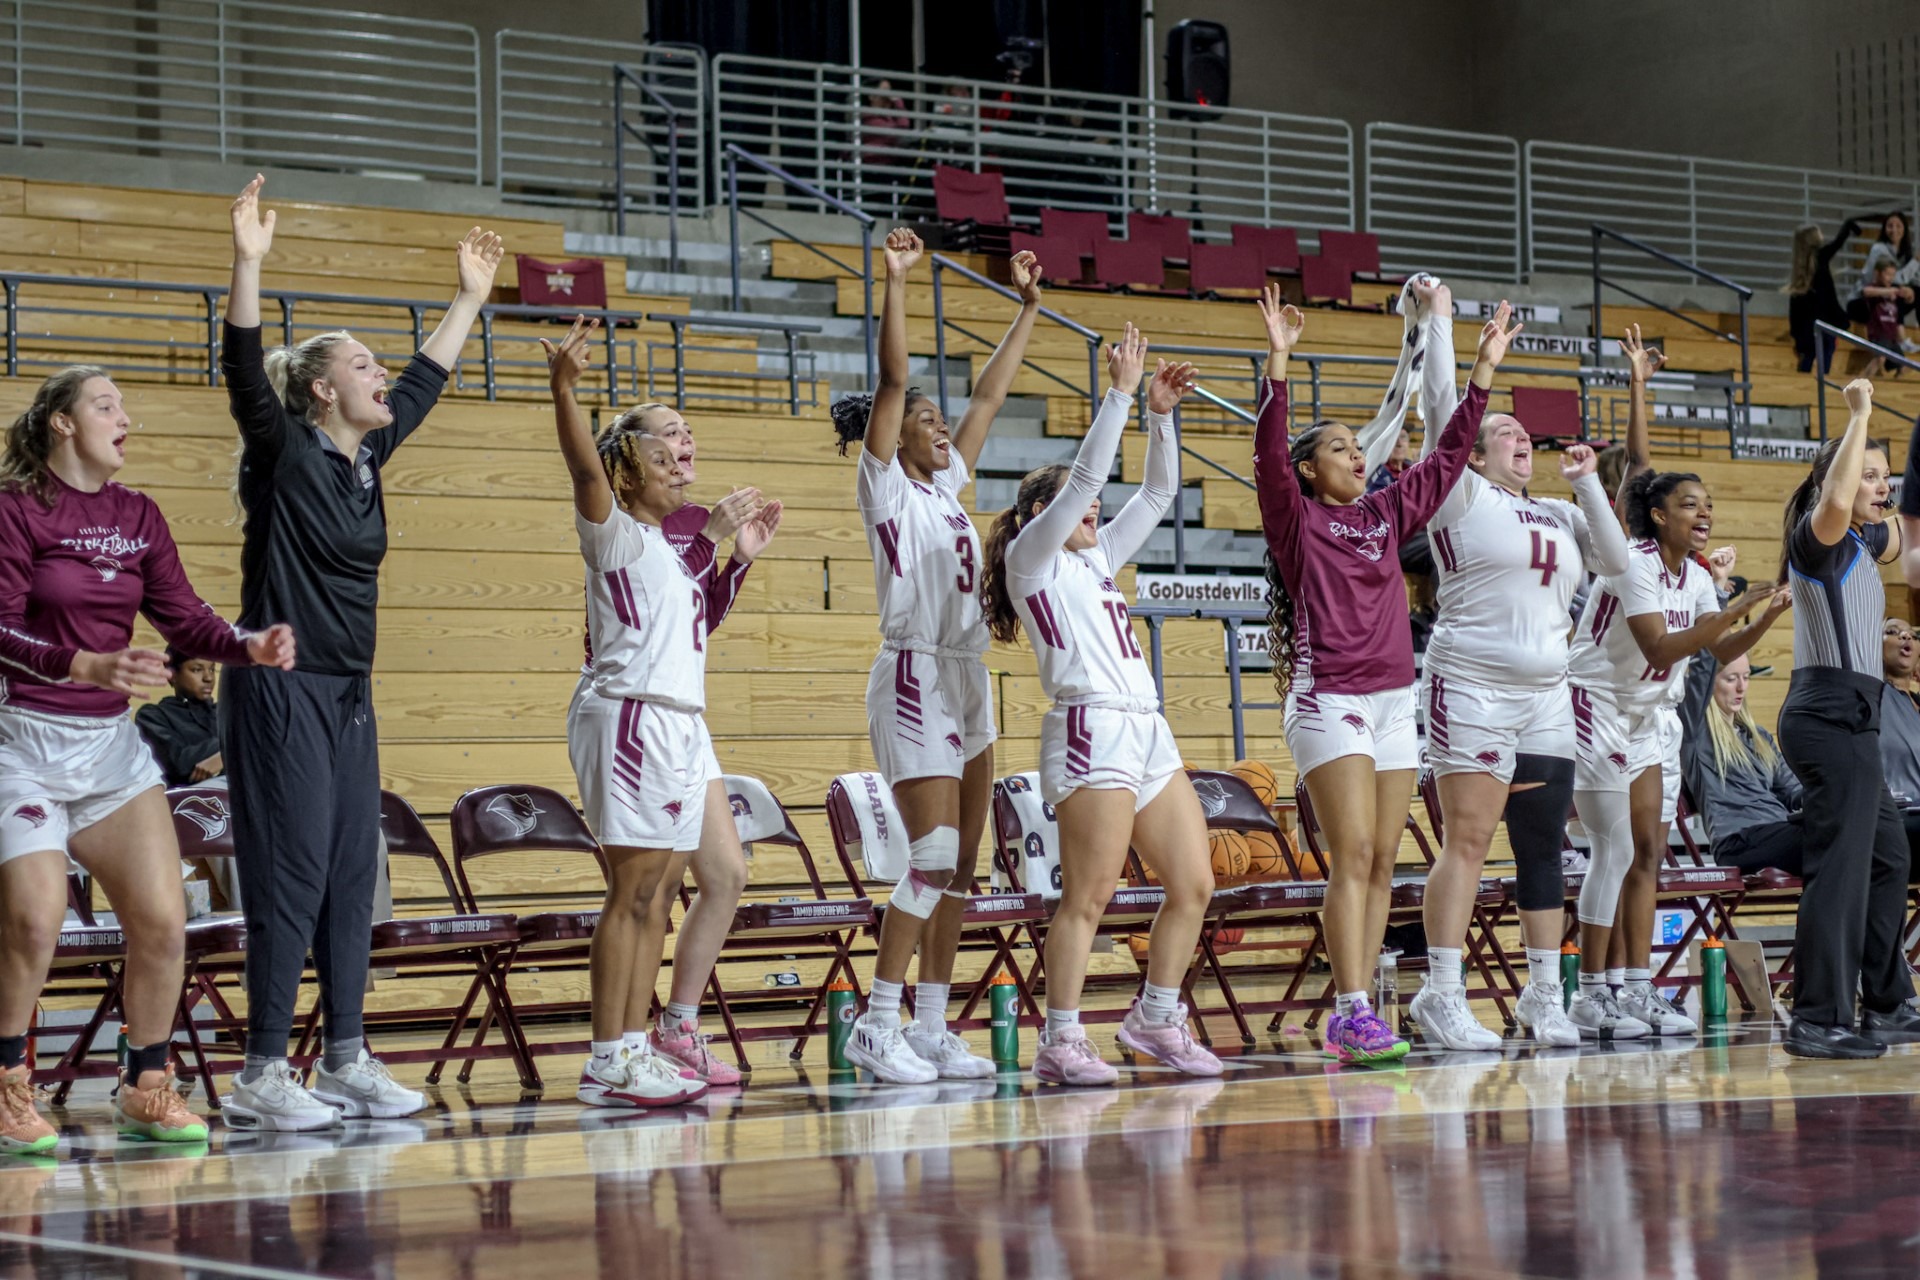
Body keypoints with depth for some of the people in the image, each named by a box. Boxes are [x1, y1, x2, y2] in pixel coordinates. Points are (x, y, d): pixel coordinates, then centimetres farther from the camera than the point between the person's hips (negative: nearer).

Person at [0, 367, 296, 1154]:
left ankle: (146, 1090, 15)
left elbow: (183, 619, 7)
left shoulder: (138, 517, 9)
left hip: (111, 742, 6)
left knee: (163, 921, -2)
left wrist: (250, 645, -12)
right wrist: (88, 664, -30)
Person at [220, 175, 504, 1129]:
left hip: (349, 697, 8)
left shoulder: (367, 457, 12)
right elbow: (243, 369, -23)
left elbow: (426, 380, 26)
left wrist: (472, 296, 32)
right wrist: (248, 263, -34)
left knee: (353, 876, 8)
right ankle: (263, 1076, -4)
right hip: (281, 693, -8)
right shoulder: (285, 453, -8)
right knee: (290, 877, -8)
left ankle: (346, 1061, 15)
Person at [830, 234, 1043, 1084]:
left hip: (968, 681, 8)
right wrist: (895, 282, -18)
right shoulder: (884, 486, -3)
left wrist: (1028, 308, 23)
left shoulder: (946, 486, 16)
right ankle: (877, 1025, -8)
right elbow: (892, 380, -13)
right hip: (915, 678, -8)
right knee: (931, 856, -13)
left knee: (958, 865, 5)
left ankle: (931, 1028, 9)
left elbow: (990, 396, 21)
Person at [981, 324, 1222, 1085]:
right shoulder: (1031, 557, 2)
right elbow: (1086, 475, -8)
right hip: (1091, 730, -8)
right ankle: (1060, 1044, -8)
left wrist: (1161, 414, 13)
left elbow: (1158, 493, 23)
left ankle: (1155, 1021, 17)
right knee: (1088, 897, -11)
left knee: (1193, 887, 6)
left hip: (1148, 730, 9)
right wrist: (1120, 394, -7)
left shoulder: (1096, 559, 23)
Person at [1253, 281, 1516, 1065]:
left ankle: (1352, 1019, 5)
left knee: (1381, 864, 3)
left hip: (1393, 701, 6)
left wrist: (1484, 369, 13)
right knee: (1353, 858, -14)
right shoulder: (1296, 520, 0)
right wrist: (1279, 361, -24)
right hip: (1329, 699, -6)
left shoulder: (1387, 515, 15)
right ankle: (1352, 1015, -17)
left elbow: (1448, 455, 17)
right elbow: (1269, 452, -14)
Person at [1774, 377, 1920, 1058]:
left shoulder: (1862, 544, 19)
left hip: (1849, 715, 11)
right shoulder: (1820, 538, -8)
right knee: (1841, 863, -14)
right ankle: (1817, 1021, -17)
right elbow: (1834, 502, -32)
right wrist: (1859, 416, -23)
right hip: (1832, 712, -11)